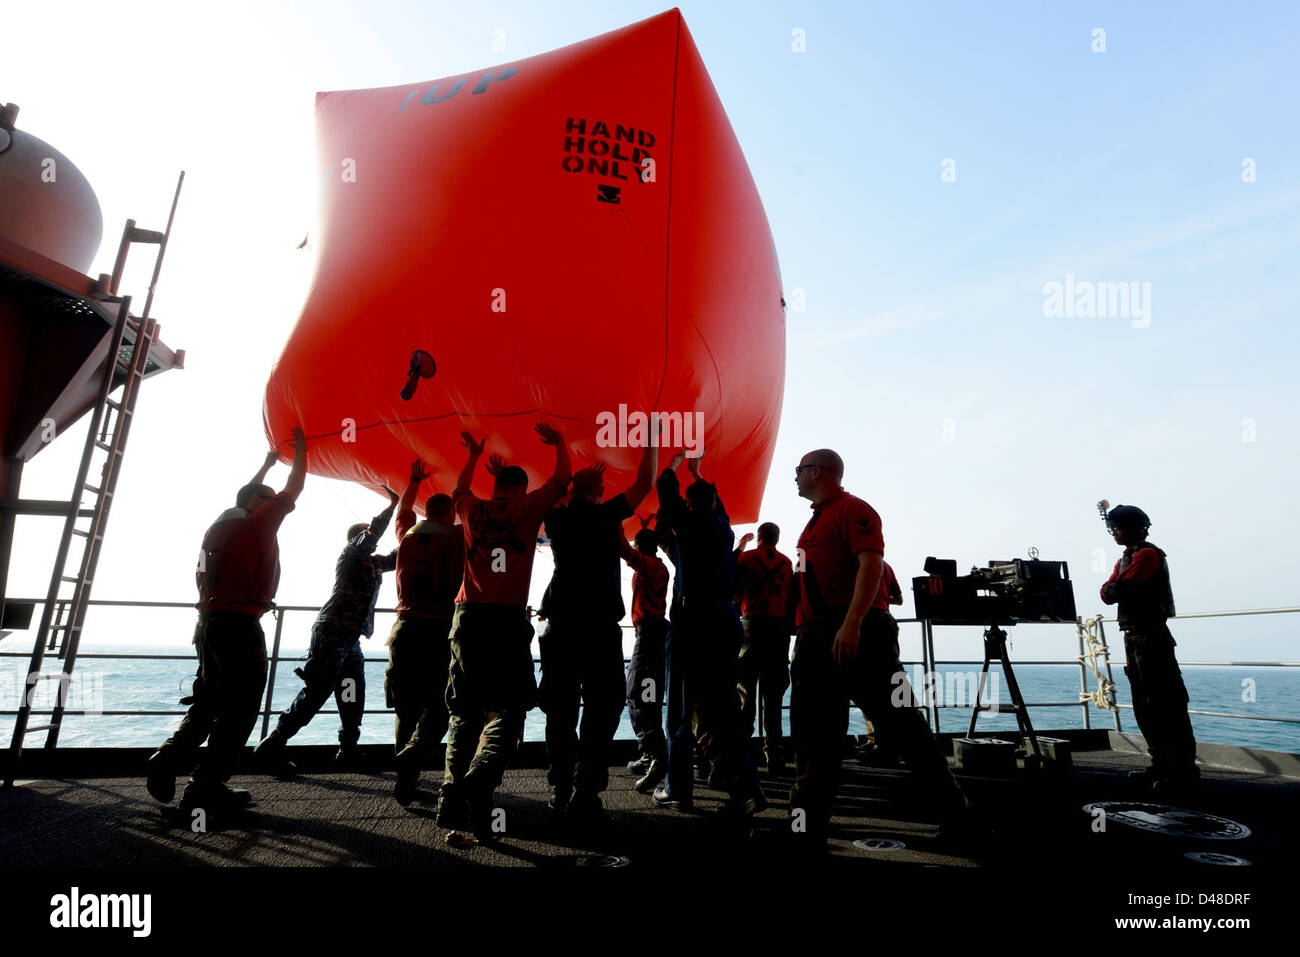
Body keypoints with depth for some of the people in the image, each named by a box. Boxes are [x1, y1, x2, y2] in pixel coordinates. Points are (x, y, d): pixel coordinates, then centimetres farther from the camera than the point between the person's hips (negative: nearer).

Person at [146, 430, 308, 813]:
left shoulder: (220, 524, 16)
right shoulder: (259, 521, -5)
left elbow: (240, 508, 37)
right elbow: (293, 489, 6)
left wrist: (266, 465, 46)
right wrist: (301, 450, 20)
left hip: (209, 621, 9)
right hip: (240, 624, -8)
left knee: (207, 702, 20)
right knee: (239, 706, -2)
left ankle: (166, 761, 12)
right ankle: (207, 787, 0)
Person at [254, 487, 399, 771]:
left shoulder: (372, 563, 20)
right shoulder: (350, 554, -2)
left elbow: (396, 558, 32)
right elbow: (373, 533, -18)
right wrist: (392, 504, -14)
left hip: (350, 639, 9)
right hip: (332, 633, -9)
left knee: (354, 696, 10)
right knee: (316, 692, -11)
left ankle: (348, 751, 18)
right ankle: (272, 745, -2)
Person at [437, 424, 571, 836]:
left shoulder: (473, 509, 14)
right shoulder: (528, 507, 4)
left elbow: (458, 490, 37)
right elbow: (562, 477, 18)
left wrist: (473, 455, 51)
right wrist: (558, 443, 33)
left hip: (468, 616, 4)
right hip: (509, 618, -4)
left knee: (465, 712, 11)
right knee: (507, 710, 1)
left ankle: (452, 798, 2)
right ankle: (479, 780, -22)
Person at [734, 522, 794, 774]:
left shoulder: (746, 557, 1)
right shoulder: (786, 562, 9)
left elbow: (734, 590, 3)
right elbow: (791, 596, 14)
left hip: (752, 623, -2)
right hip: (780, 625, 2)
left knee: (745, 687, 3)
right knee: (773, 692, 5)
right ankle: (773, 751, 4)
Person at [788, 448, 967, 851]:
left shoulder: (853, 509, -7)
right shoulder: (816, 520, 21)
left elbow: (872, 565, -20)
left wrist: (852, 624, -30)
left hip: (858, 633, -9)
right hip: (817, 636, 9)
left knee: (896, 719, -1)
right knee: (813, 731, 7)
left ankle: (954, 807, 18)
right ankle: (807, 826, 12)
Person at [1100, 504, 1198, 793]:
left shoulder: (1147, 554, -10)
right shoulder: (1124, 559, 19)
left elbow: (1120, 590, -19)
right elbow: (1107, 593, 9)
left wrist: (1115, 589, 0)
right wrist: (1114, 589, -11)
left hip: (1151, 635, -9)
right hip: (1133, 636, 10)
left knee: (1166, 704, -8)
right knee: (1145, 705, 12)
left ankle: (1183, 769, -3)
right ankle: (1162, 764, 19)